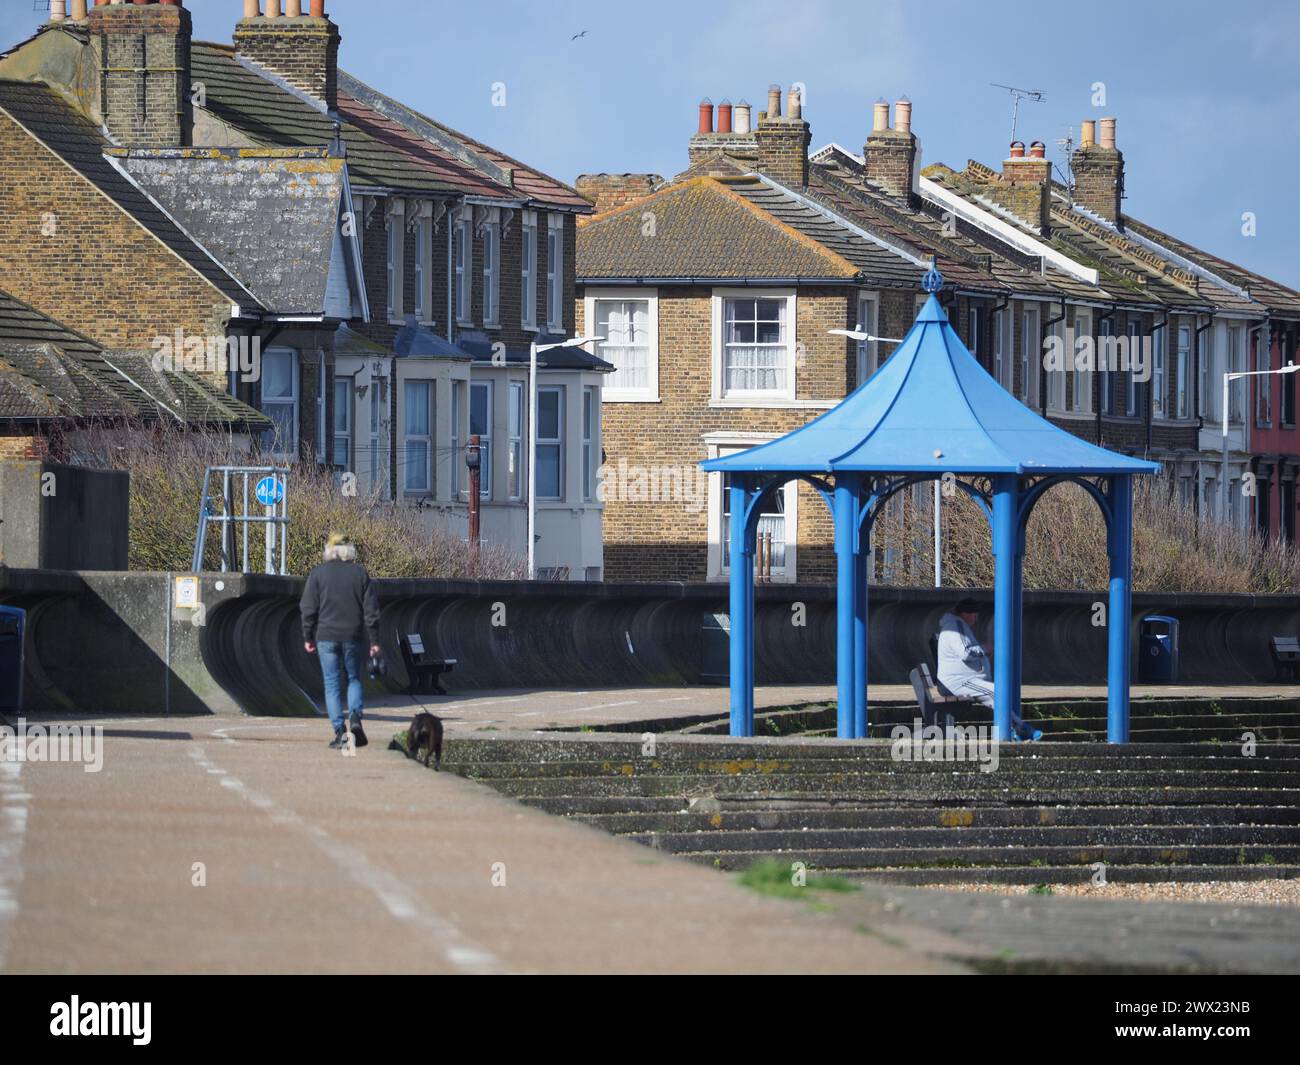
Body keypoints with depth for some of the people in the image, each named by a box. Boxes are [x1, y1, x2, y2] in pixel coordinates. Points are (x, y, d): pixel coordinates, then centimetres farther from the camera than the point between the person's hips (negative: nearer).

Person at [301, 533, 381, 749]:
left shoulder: (318, 573, -2)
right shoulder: (360, 573, 2)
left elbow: (308, 609, -2)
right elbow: (371, 609, 1)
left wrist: (308, 638, 7)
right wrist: (374, 640, 6)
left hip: (326, 636, -1)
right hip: (353, 635, 1)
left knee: (331, 684, 4)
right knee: (354, 678, 17)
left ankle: (339, 731, -3)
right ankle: (355, 717, -7)